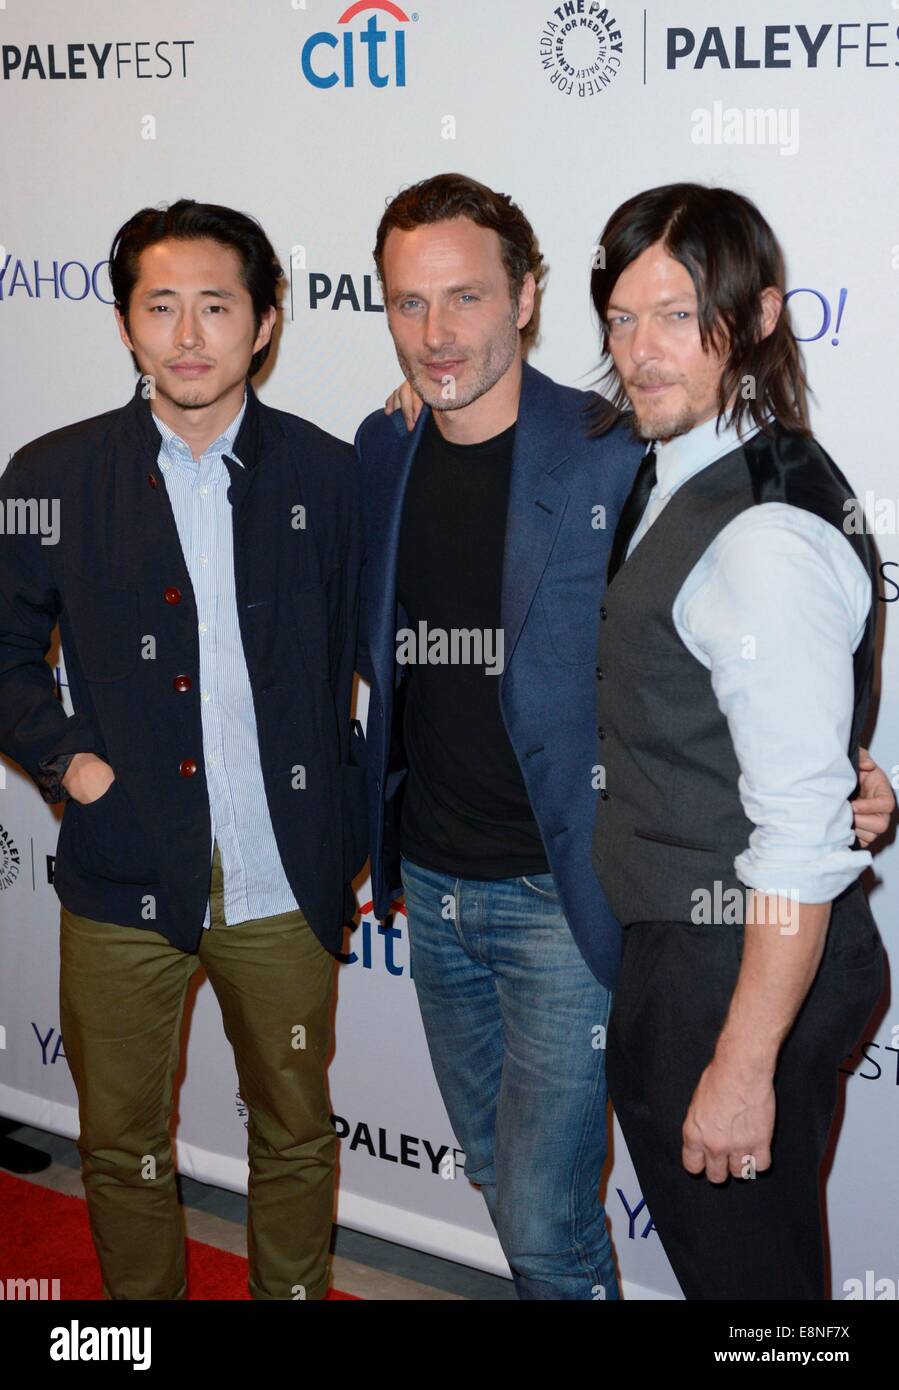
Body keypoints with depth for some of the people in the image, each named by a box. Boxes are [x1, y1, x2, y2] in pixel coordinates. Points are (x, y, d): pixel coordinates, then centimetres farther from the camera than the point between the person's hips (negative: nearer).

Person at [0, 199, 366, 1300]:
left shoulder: (325, 474, 0)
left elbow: (355, 671, 6)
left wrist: (353, 842, 5)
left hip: (283, 884, 0)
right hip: (122, 881, 0)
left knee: (297, 1136, 14)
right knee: (122, 1147, 13)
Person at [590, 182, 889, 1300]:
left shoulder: (767, 537, -24)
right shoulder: (678, 482, 6)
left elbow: (803, 839, -25)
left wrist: (745, 1063, -22)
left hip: (746, 968, -9)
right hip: (672, 952, 9)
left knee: (746, 1264, 8)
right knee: (705, 1249, 24)